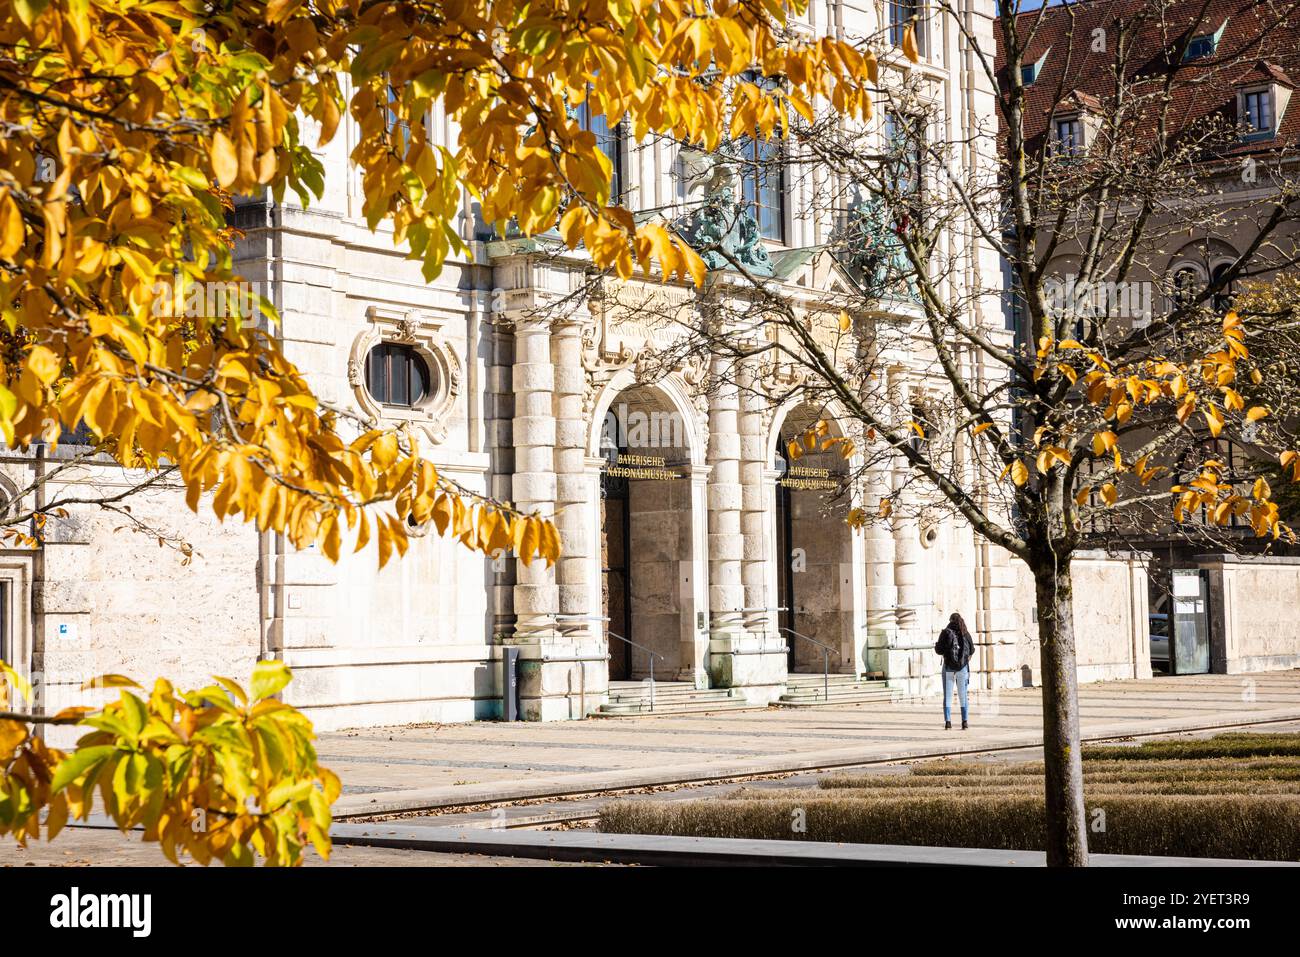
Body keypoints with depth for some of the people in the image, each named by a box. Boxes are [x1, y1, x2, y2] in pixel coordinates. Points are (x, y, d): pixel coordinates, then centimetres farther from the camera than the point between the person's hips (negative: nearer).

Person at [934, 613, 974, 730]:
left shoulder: (945, 633, -6)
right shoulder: (965, 634, -1)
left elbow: (939, 650, -9)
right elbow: (972, 650, 5)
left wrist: (936, 644, 13)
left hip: (948, 667, -1)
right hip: (963, 667, 1)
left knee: (947, 696, 5)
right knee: (963, 695, 9)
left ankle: (948, 722, -3)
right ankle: (964, 722, 4)